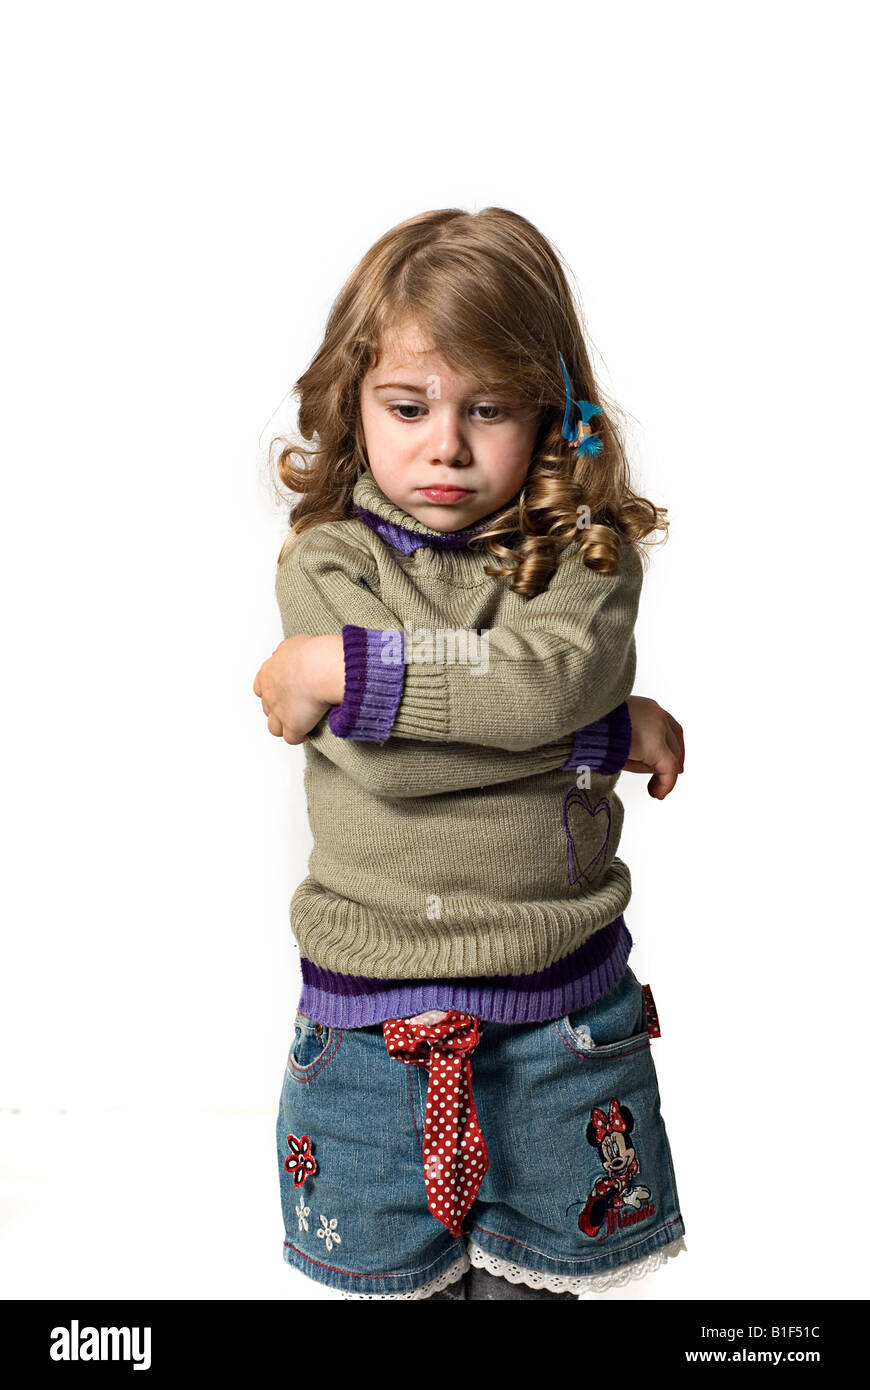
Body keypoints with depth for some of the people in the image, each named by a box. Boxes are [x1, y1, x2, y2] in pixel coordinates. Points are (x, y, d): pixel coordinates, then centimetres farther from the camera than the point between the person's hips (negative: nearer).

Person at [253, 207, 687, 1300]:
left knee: (537, 1272, 18)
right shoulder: (326, 558, -4)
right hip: (373, 1009, 0)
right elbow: (385, 760, -19)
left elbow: (558, 670, -25)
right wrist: (608, 728, -15)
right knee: (393, 1276, 19)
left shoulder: (588, 554, -2)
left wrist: (343, 669, -22)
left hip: (562, 1003, 0)